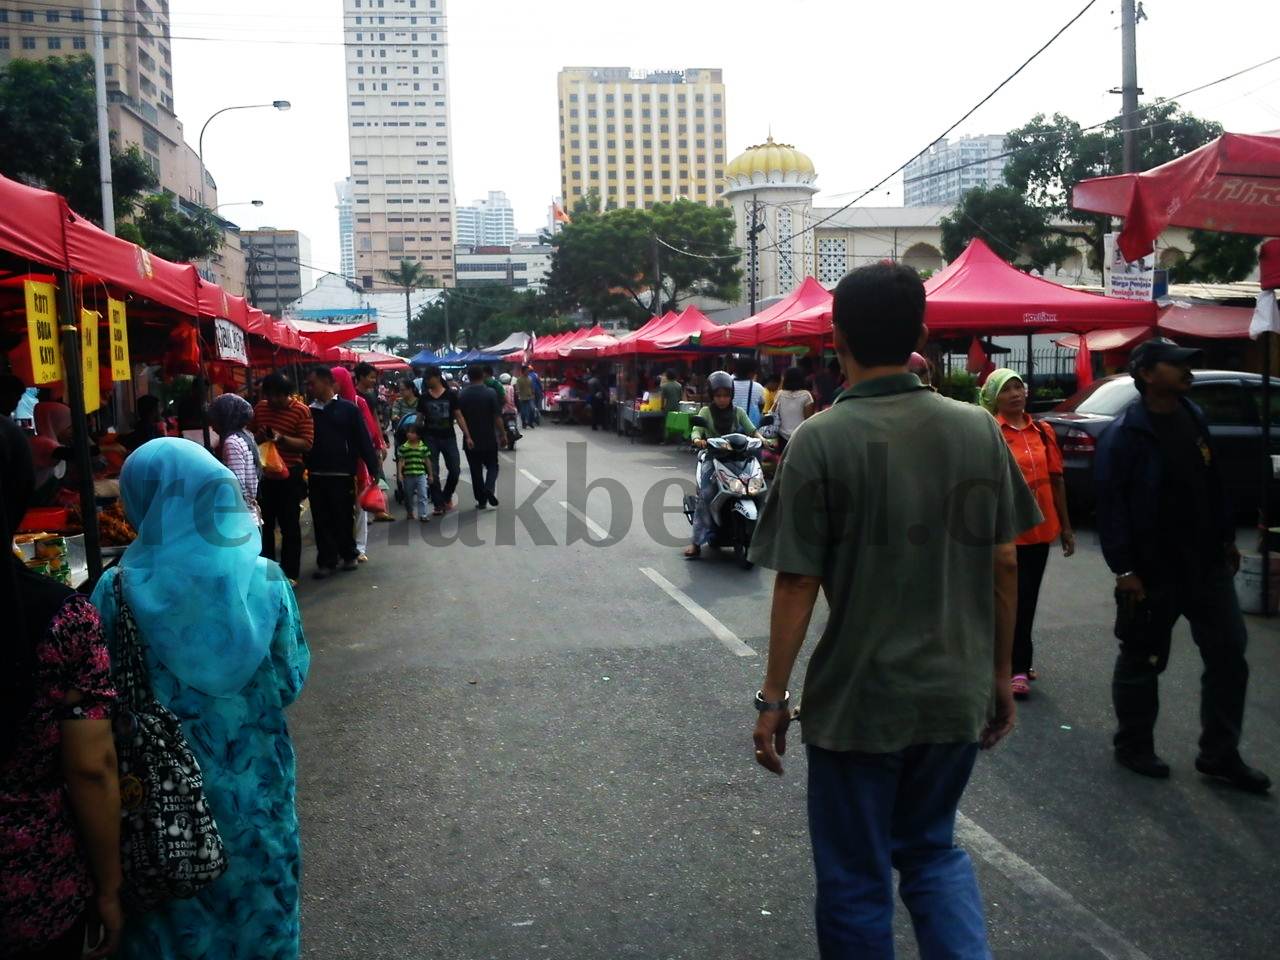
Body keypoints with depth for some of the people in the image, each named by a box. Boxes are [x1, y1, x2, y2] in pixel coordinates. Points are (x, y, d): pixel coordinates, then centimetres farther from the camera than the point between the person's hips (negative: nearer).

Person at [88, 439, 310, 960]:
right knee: (256, 896, 23)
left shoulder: (118, 589, -17)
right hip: (252, 784, 1)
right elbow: (291, 680, -6)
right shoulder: (265, 580, -14)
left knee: (172, 912, 21)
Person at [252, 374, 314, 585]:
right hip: (263, 473, 5)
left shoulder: (301, 411, -9)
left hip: (289, 474, -5)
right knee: (264, 524, 11)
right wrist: (257, 437, -7)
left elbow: (307, 444, -15)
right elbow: (250, 435, 16)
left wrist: (282, 438, -29)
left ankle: (290, 573, 10)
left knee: (289, 526, 2)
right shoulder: (260, 408, 6)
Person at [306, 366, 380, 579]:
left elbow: (363, 440, -4)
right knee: (321, 520, 5)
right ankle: (326, 560, 13)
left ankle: (348, 554, 22)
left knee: (344, 517, 6)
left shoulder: (348, 409, -2)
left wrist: (373, 468, -7)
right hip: (316, 475, 3)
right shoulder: (309, 412, 9)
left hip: (342, 474, -3)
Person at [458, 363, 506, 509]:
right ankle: (489, 488, -13)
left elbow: (459, 418, 5)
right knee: (492, 466, 13)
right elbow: (497, 417, -11)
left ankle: (481, 501, 11)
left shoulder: (462, 395, -2)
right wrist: (503, 434, -2)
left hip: (471, 440, 2)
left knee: (476, 470, 10)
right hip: (489, 439, -2)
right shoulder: (490, 393, -10)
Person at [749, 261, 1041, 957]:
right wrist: (999, 673, 14)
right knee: (933, 848, 25)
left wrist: (773, 698, -4)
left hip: (858, 702, -4)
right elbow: (1005, 566, 2)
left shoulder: (820, 440, -14)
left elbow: (798, 583, -14)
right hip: (957, 694, 4)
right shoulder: (978, 429, -2)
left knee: (856, 880, 14)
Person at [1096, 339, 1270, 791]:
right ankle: (1133, 745, 26)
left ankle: (1220, 754, 21)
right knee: (1142, 661, 8)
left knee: (1228, 654, 9)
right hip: (1152, 571, -7)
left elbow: (1213, 484, 16)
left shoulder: (1193, 418, 8)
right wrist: (1124, 568, -19)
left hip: (1206, 564, 7)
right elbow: (1111, 505, -17)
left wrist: (1227, 538, 15)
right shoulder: (1124, 435, -15)